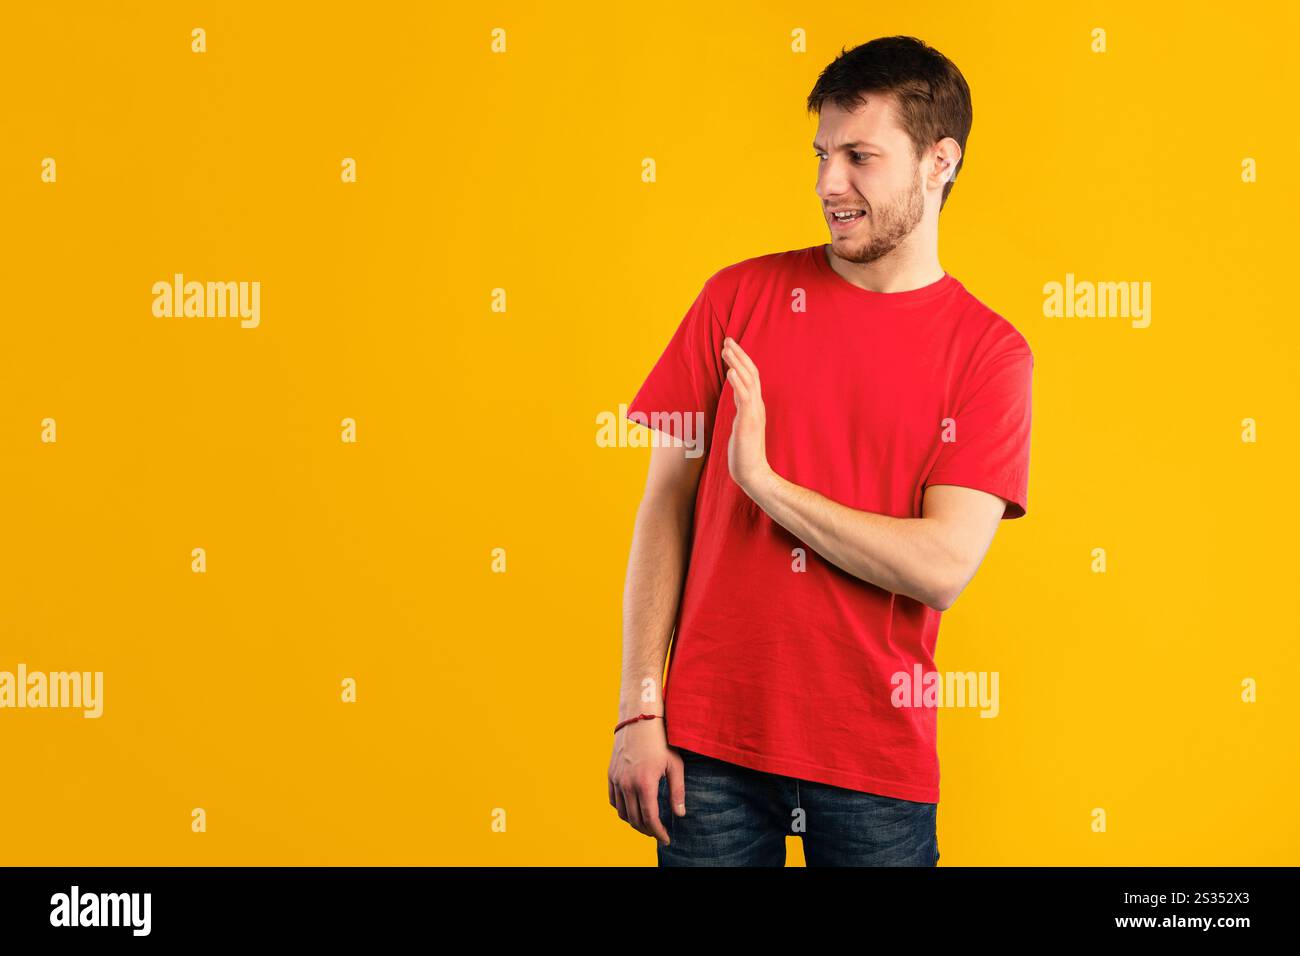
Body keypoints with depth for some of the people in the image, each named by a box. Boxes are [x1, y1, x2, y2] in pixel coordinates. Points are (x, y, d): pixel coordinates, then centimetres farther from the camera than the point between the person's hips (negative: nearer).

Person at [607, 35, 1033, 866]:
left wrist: (764, 482, -14)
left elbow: (943, 567, -12)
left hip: (878, 766, -1)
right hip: (710, 743, 1)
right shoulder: (740, 297, 2)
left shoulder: (991, 352, -3)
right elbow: (668, 502, 1)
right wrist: (640, 710, -4)